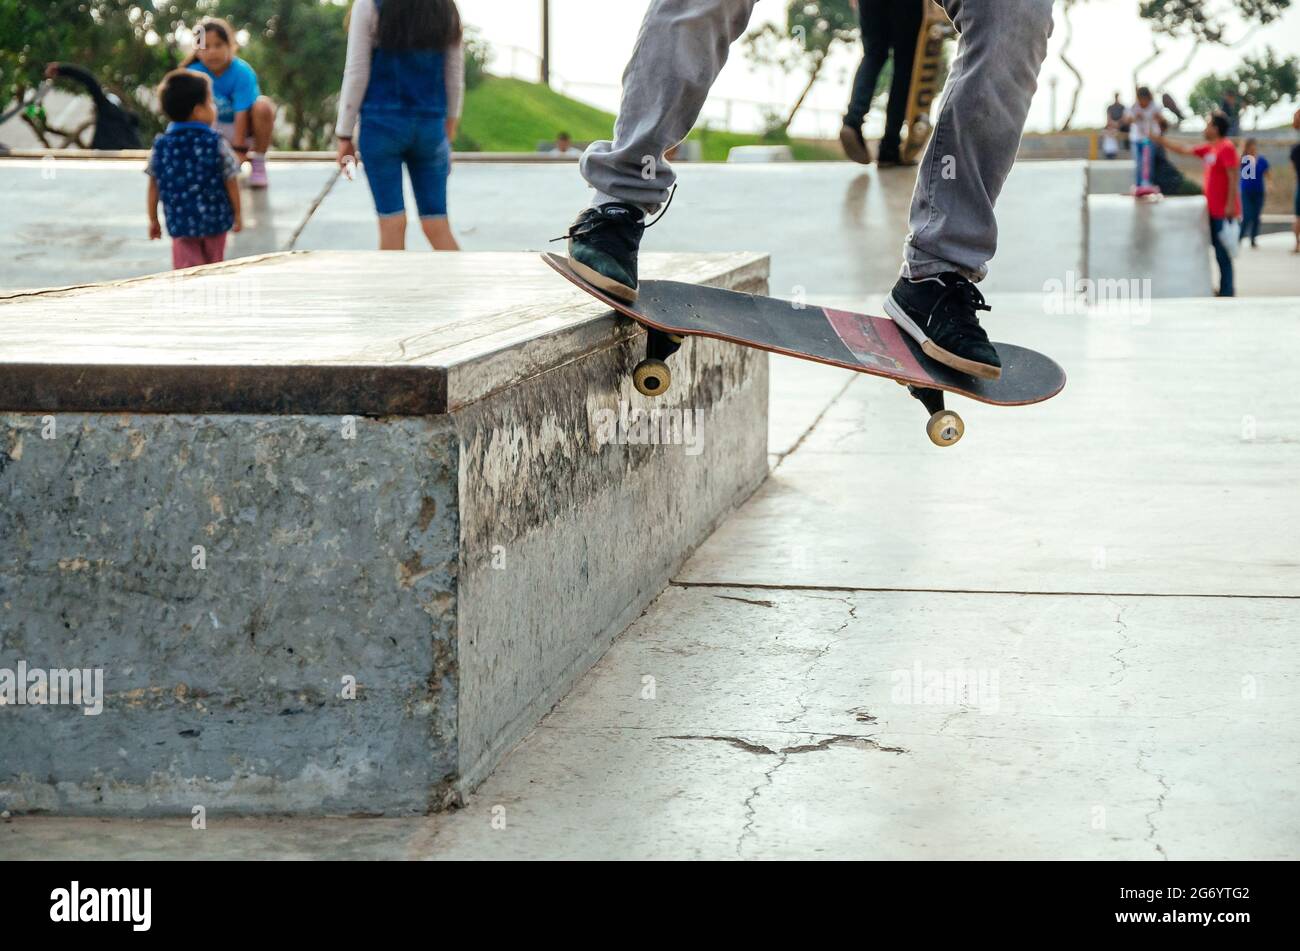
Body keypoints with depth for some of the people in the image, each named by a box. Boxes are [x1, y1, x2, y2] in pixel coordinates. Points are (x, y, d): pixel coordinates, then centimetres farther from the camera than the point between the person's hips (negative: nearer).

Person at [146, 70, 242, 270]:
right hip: (215, 221, -1)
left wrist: (153, 219, 14)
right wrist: (237, 214, 8)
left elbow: (154, 186, 2)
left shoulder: (160, 146, -4)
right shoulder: (217, 144, -12)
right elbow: (231, 183, -6)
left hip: (180, 222, 1)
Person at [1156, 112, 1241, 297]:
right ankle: (1226, 290, 18)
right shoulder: (1209, 149, 15)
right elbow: (1183, 150, 23)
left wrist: (1230, 205, -21)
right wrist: (1160, 139, 21)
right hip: (1214, 210, 9)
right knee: (1219, 251, 12)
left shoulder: (1226, 148, -12)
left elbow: (1234, 177, -17)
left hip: (1223, 211, -9)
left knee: (1222, 252, -7)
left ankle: (1227, 291, -4)